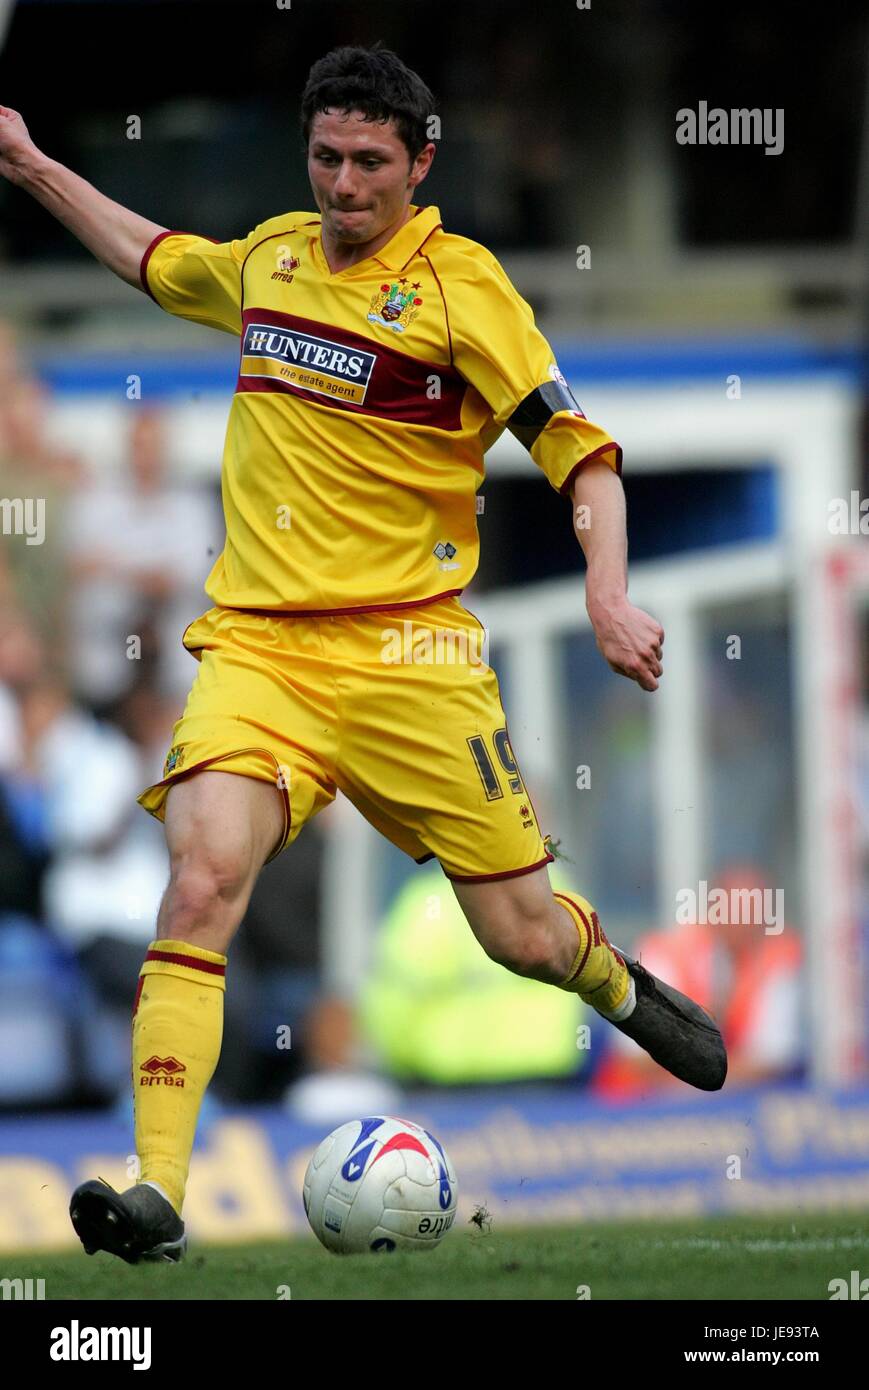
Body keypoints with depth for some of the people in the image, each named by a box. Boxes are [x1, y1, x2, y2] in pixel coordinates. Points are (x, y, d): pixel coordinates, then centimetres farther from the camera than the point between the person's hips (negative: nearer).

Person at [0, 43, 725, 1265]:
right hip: (256, 647, 3)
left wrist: (609, 593, -22)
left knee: (523, 934, 5)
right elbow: (156, 260, 33)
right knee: (204, 880, -22)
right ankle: (157, 1192, -28)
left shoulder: (460, 286, -5)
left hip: (407, 651, -3)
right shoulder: (269, 257, 10)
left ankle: (620, 987, 43)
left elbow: (584, 455, -8)